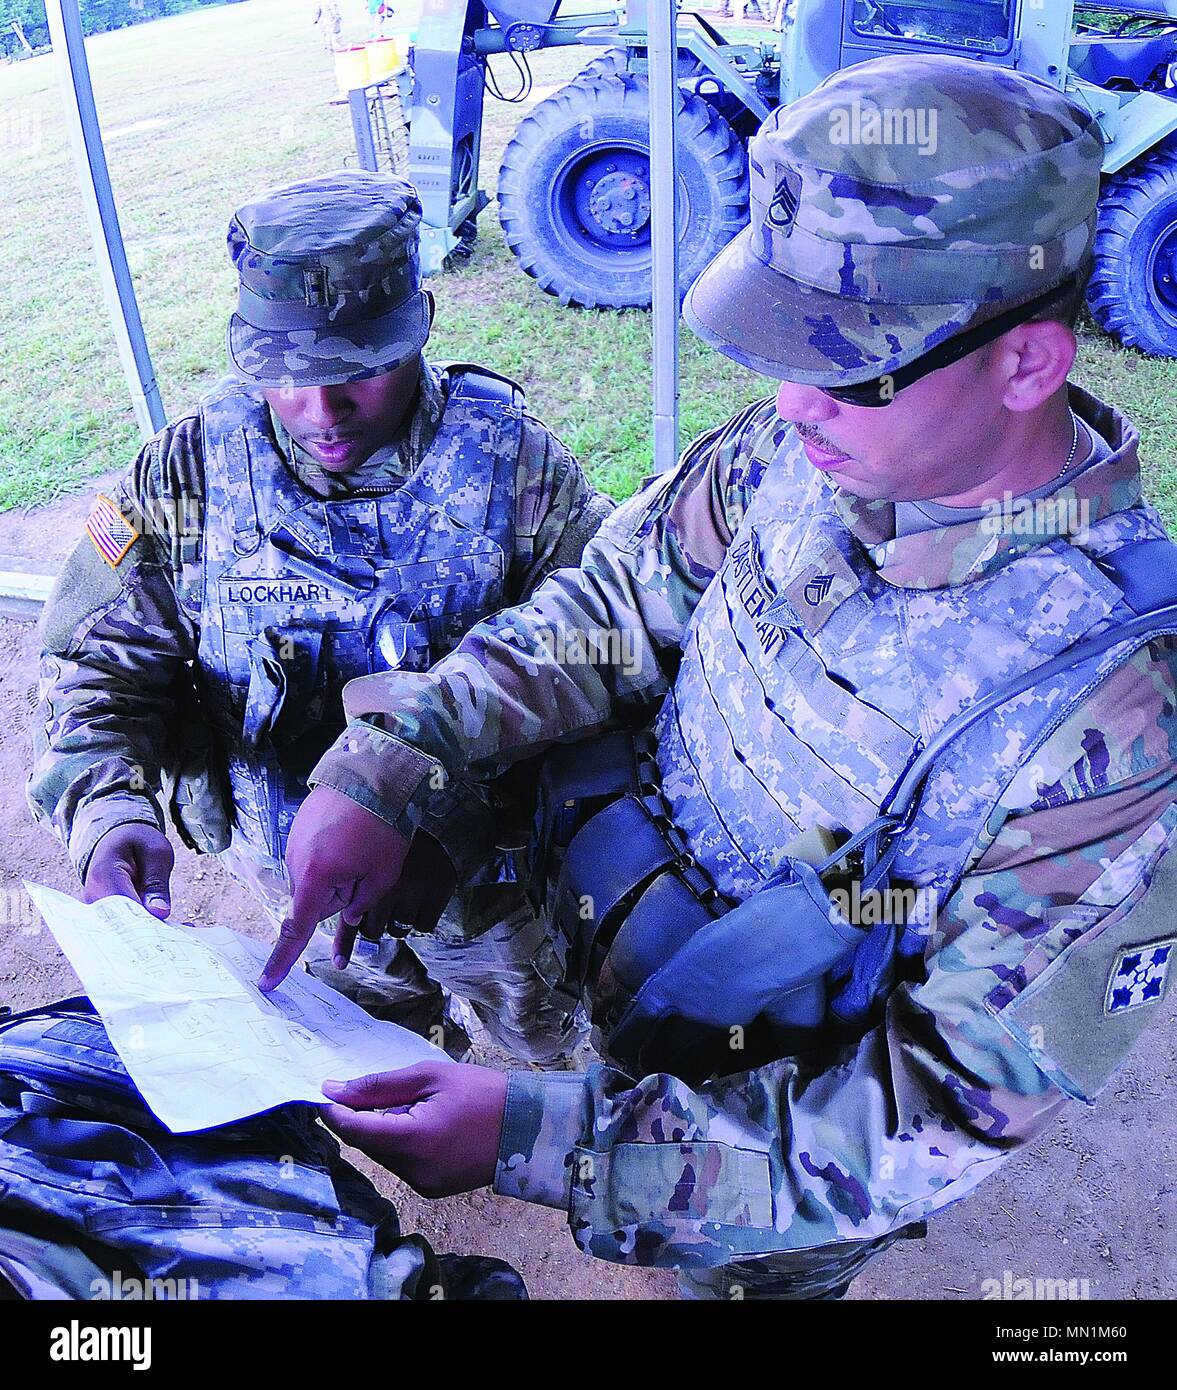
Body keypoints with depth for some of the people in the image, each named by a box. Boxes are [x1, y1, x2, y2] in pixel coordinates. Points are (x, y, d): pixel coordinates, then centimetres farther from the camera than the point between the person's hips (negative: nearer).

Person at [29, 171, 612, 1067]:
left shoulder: (514, 465, -21)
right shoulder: (191, 473, -15)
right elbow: (98, 664, -12)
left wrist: (461, 828, -35)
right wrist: (108, 813, -33)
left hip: (486, 882, -2)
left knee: (544, 1038, 28)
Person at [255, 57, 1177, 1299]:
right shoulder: (810, 449, -20)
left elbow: (960, 1108, -30)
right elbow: (614, 607, -7)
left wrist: (546, 1141, -36)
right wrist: (388, 764, -22)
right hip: (644, 978, 4)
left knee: (739, 1272, 28)